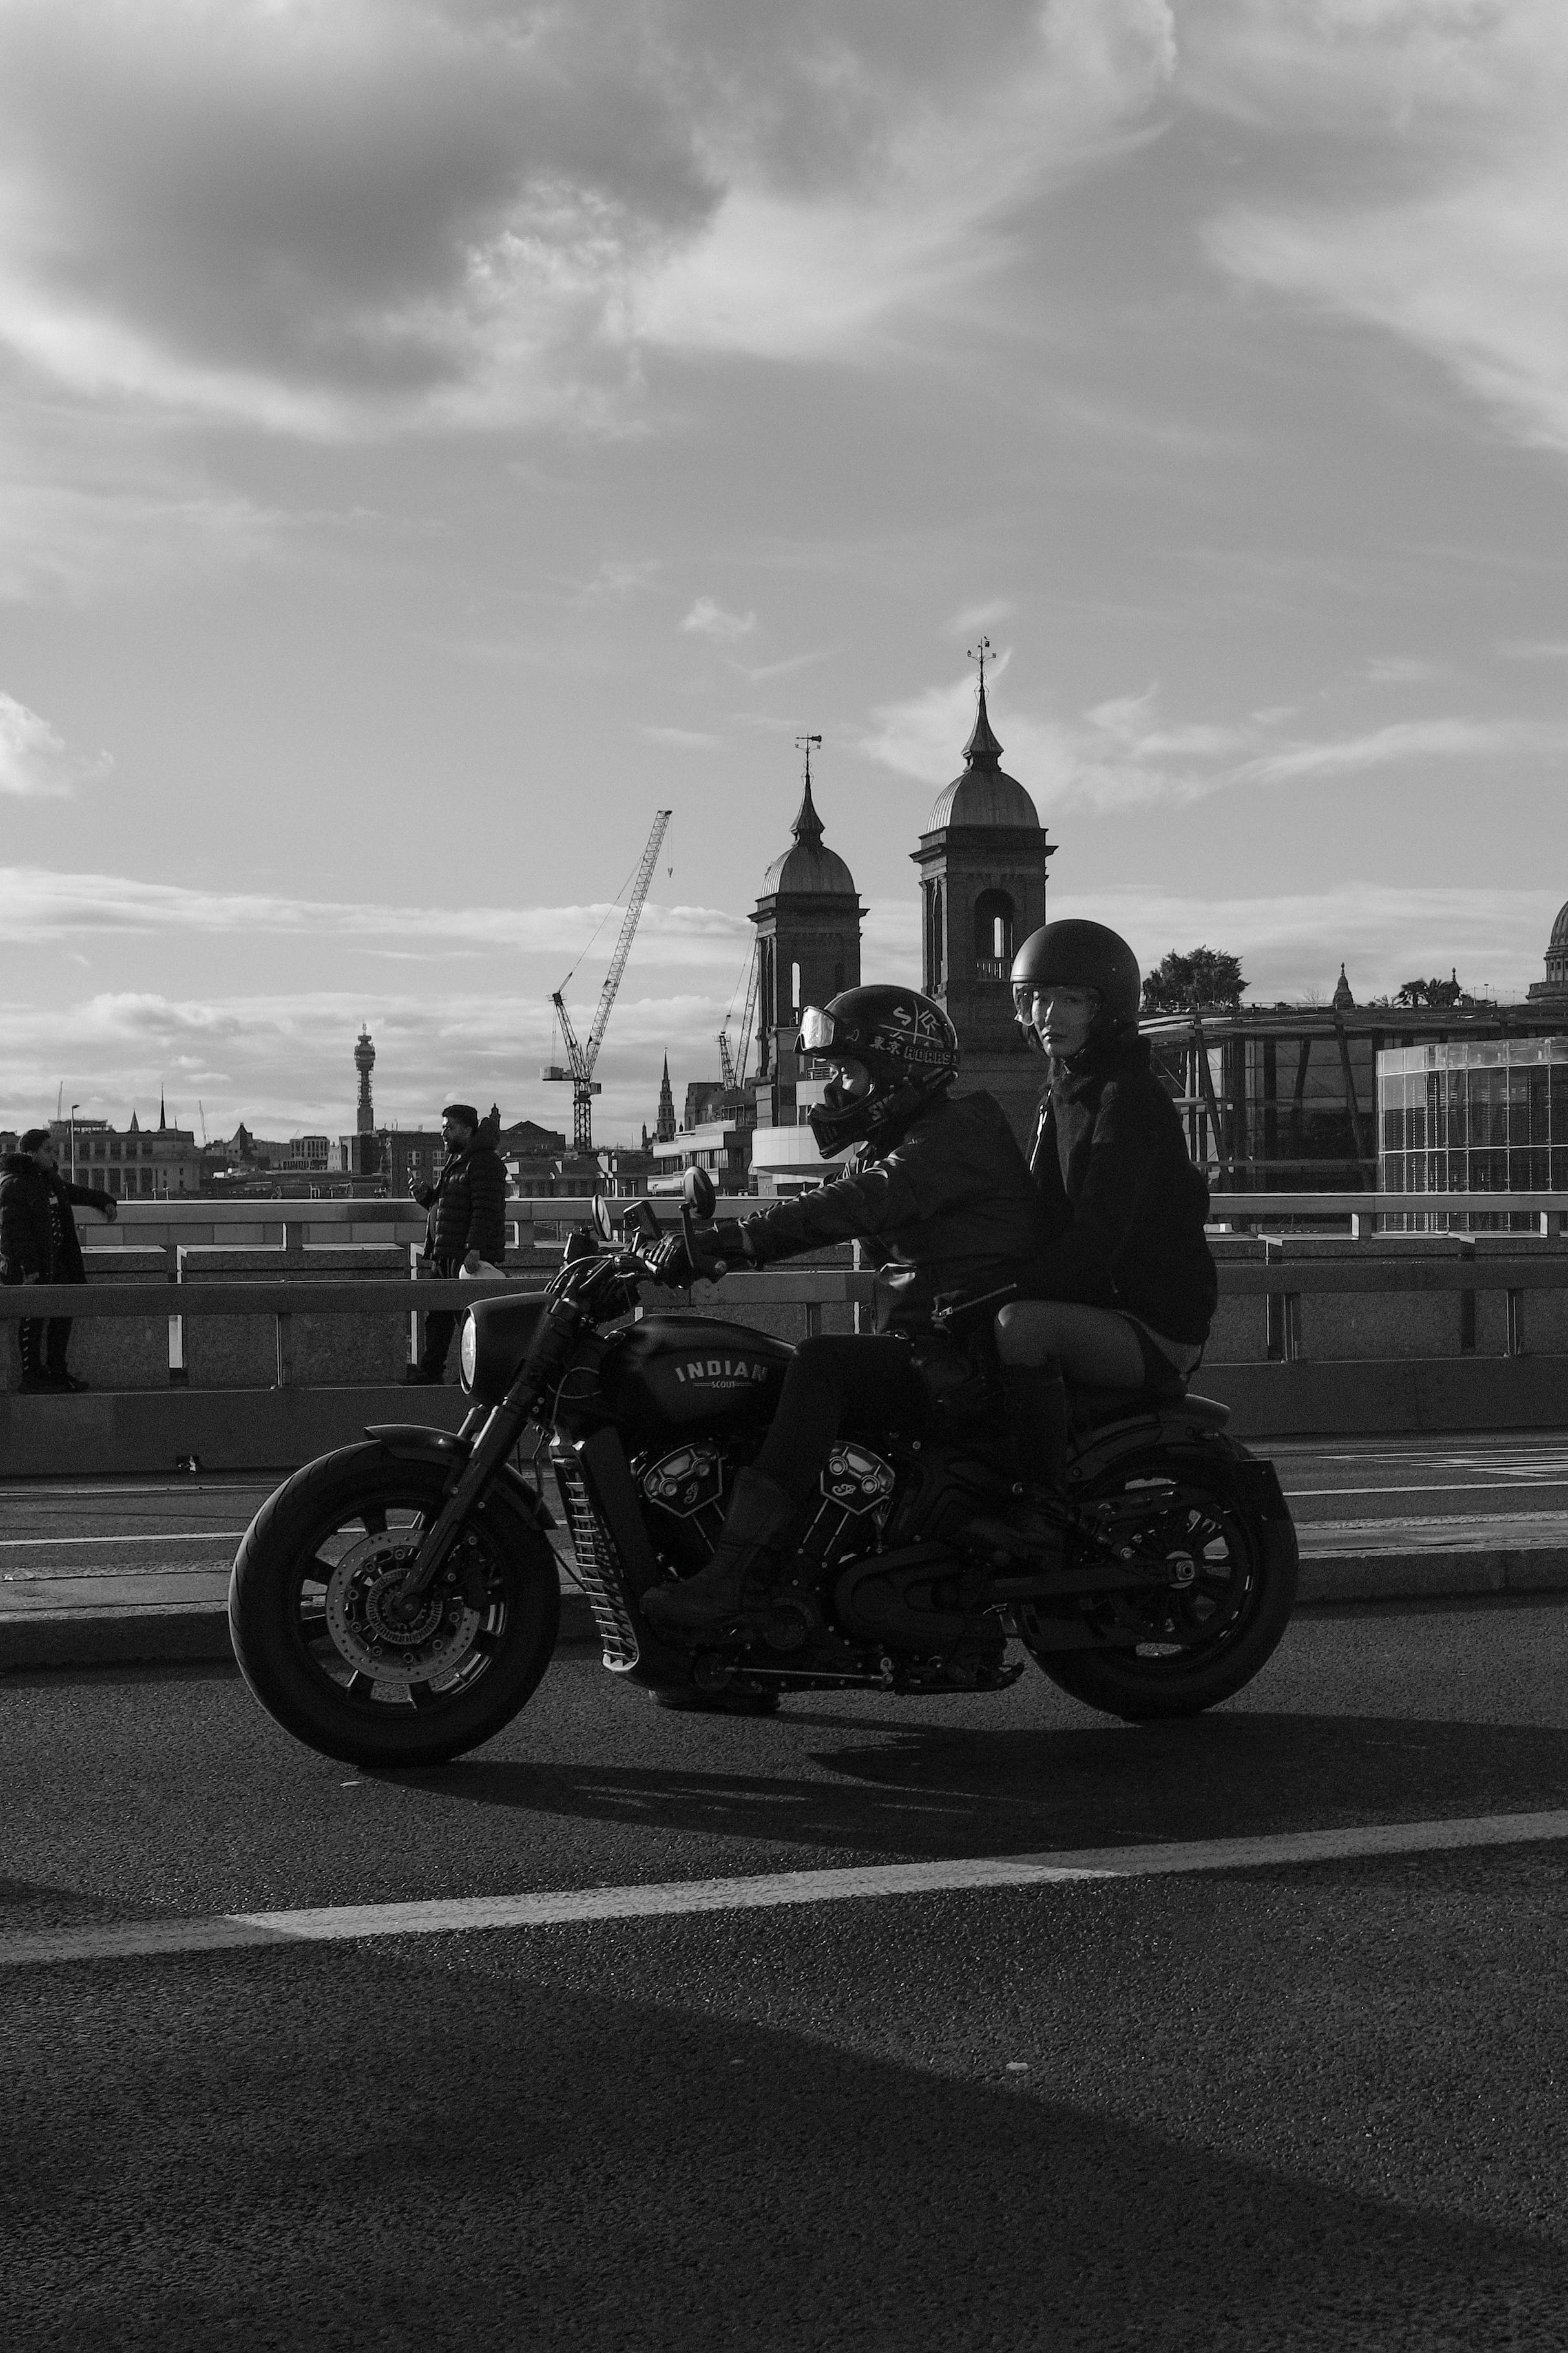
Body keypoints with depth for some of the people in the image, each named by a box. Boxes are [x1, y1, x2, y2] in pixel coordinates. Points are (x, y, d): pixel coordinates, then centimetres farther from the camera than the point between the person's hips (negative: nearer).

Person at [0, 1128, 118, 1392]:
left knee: (63, 1312, 10)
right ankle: (31, 1374, 5)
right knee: (34, 1317, -3)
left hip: (55, 1259, 9)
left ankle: (57, 1370, 19)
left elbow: (74, 1192, 30)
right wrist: (29, 1267, -24)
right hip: (28, 1263, -9)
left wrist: (105, 1201, 18)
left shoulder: (49, 1177, 12)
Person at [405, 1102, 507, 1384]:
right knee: (438, 1315, 12)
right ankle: (431, 1369, 19)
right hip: (446, 1255, 10)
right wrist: (424, 1194, 8)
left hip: (470, 1256, -10)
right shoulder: (453, 1162, 21)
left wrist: (475, 1250, -27)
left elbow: (485, 1210, -21)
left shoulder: (484, 1163, -12)